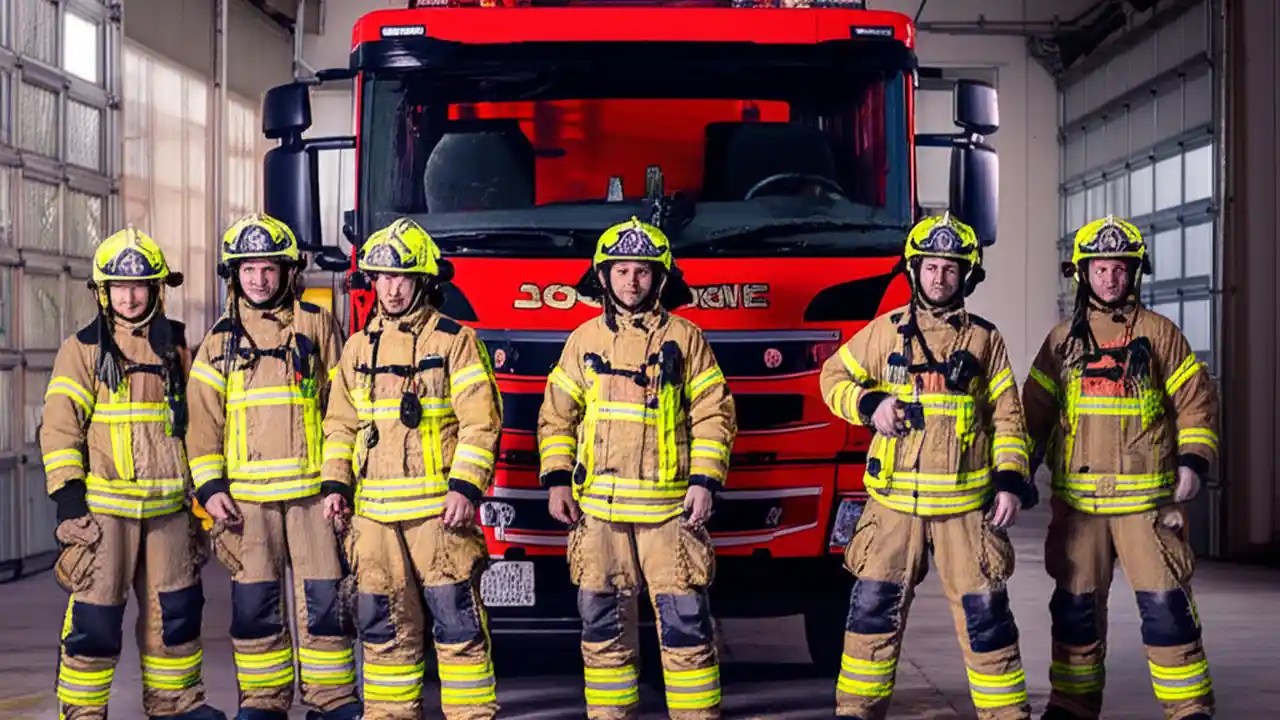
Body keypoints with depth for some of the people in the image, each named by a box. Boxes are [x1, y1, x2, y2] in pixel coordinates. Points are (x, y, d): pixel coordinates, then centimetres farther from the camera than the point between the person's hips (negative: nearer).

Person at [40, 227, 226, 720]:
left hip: (168, 507, 4)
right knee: (94, 618, -4)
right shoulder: (83, 349, -1)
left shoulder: (174, 347, 11)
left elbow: (194, 422, 19)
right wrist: (68, 500, -13)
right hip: (104, 507, -4)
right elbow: (59, 427, -5)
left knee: (177, 610, 11)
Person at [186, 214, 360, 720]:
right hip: (246, 495, 1)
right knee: (254, 604, 3)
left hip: (311, 489, -1)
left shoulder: (317, 327, 7)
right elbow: (202, 420, 7)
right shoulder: (220, 340, 10)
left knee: (323, 598, -2)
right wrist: (209, 487, -2)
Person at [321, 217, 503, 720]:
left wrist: (465, 488, -16)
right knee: (384, 627, 9)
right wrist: (335, 484, 7)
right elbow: (340, 424, 18)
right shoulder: (358, 348, 14)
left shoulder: (454, 341, -2)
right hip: (375, 513, 5)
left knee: (457, 622, -3)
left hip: (438, 509, -5)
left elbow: (480, 422, -7)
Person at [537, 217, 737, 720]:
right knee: (604, 622, 6)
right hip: (598, 507, 2)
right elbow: (557, 416, 12)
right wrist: (557, 479, 2)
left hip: (668, 507, -2)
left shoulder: (684, 338, 4)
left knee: (684, 619, -5)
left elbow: (714, 416, 3)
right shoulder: (584, 340, 10)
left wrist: (704, 482, -7)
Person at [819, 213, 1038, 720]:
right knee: (874, 605, 1)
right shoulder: (884, 332, 7)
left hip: (965, 502, 0)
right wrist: (870, 405, -5)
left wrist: (1011, 480, -2)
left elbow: (1007, 416, 7)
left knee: (983, 610, 0)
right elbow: (834, 377, 14)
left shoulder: (984, 340, 7)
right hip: (894, 500, 1)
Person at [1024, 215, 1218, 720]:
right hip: (1077, 498, 3)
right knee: (1076, 604, 8)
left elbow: (1196, 401, 2)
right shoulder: (1062, 340, 10)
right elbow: (1036, 409, 14)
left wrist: (1193, 462, -9)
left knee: (1165, 603, -7)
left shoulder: (1158, 333, 3)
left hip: (1146, 496, -3)